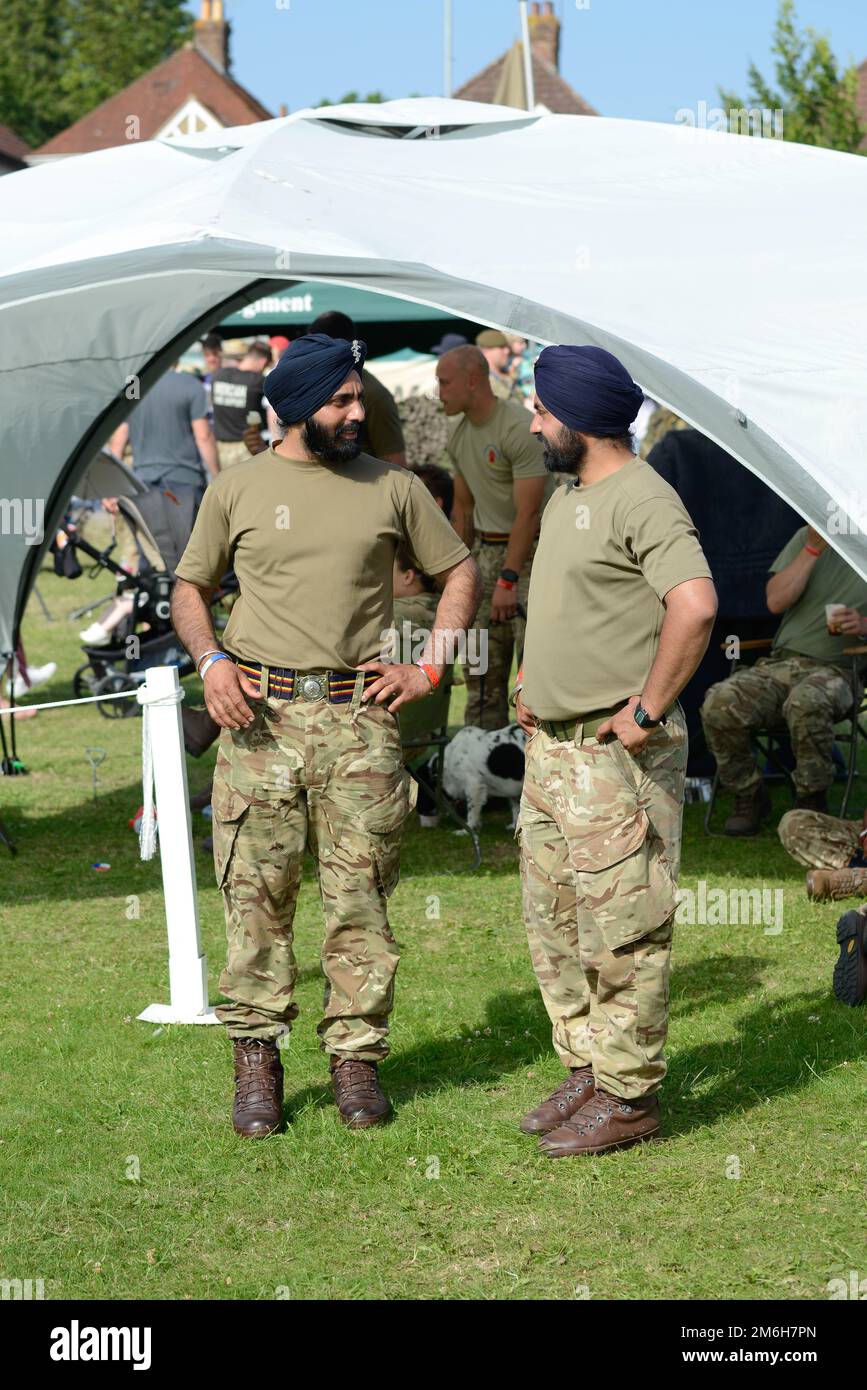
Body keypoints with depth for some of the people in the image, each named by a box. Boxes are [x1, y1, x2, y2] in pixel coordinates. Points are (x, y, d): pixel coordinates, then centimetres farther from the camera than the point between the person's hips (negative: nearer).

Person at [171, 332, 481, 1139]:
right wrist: (209, 660, -4)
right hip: (260, 713, -1)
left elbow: (460, 573, 17)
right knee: (256, 897, -1)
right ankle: (255, 1058, 8)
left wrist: (428, 666, 7)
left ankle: (356, 1056, 10)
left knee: (360, 898, 1)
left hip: (358, 717, 1)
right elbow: (189, 588, 14)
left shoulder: (393, 488, 8)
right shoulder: (238, 489, 7)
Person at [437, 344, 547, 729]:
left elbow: (527, 513, -22)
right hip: (486, 550, 8)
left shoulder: (521, 430, -19)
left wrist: (508, 580, -24)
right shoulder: (459, 436, 8)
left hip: (530, 552, -8)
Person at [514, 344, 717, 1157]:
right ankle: (585, 1070, 25)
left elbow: (695, 605, -27)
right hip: (552, 749, 10)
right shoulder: (565, 499, 16)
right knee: (553, 923, 15)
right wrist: (533, 688, 20)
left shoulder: (641, 498, -15)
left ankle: (628, 1097, 1)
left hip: (616, 754, -10)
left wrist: (648, 710, -23)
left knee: (620, 929, -5)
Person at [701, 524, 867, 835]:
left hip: (836, 668, -3)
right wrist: (814, 548, -4)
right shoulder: (808, 537, 14)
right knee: (719, 704, -26)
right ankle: (749, 797, -4)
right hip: (782, 661, 3)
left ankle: (811, 802, -18)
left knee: (806, 702, -41)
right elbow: (776, 600, 2)